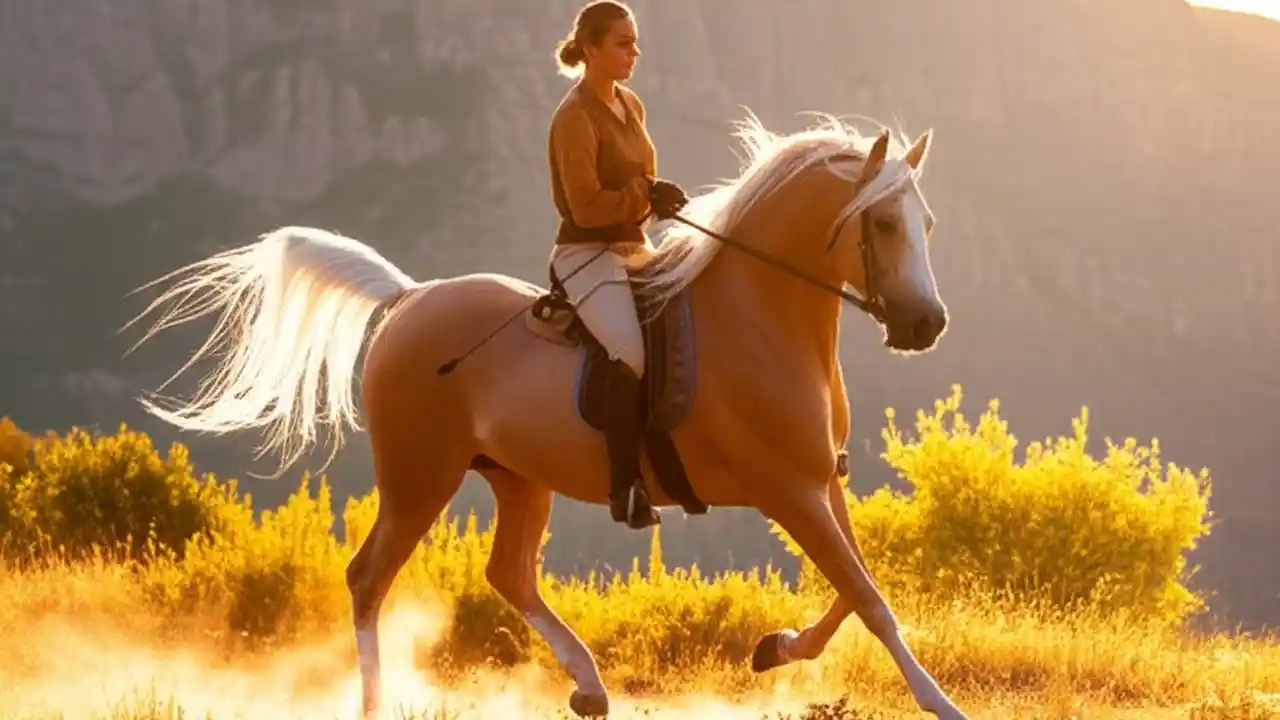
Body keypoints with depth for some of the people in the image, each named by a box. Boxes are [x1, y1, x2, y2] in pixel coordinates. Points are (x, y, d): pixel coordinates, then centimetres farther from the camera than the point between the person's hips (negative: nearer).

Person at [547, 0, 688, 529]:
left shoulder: (631, 106, 13)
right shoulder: (575, 117, -13)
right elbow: (587, 207, -18)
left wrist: (659, 199, 2)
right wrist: (645, 194, -21)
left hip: (635, 250, 9)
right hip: (588, 255, -9)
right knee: (632, 352, -31)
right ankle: (625, 486, -29)